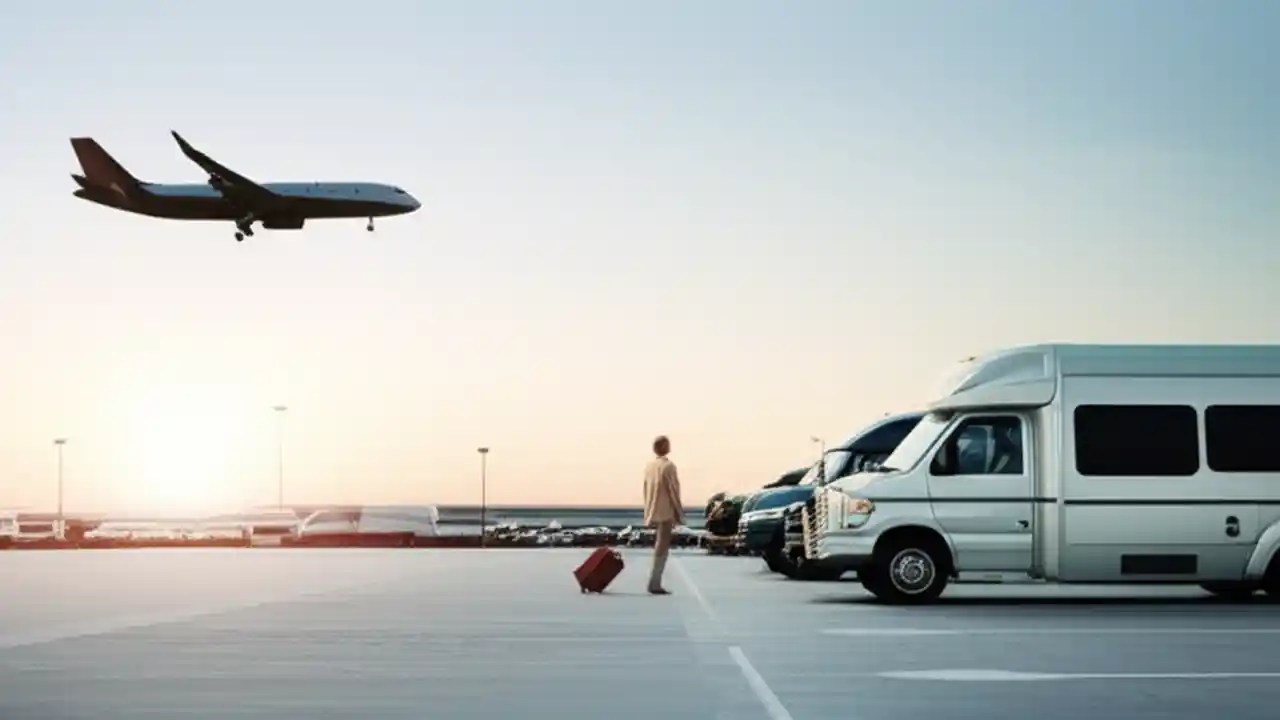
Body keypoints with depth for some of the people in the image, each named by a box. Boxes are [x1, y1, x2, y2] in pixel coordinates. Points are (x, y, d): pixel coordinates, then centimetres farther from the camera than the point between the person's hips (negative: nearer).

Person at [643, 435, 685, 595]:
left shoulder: (649, 466, 10)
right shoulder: (668, 466, -14)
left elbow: (646, 489, 13)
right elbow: (672, 490, -15)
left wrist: (649, 509, 18)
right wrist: (679, 511, -10)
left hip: (653, 512, 8)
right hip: (665, 512, -8)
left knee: (659, 547, 16)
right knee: (662, 547, -6)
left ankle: (655, 582, 16)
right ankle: (654, 583, -9)